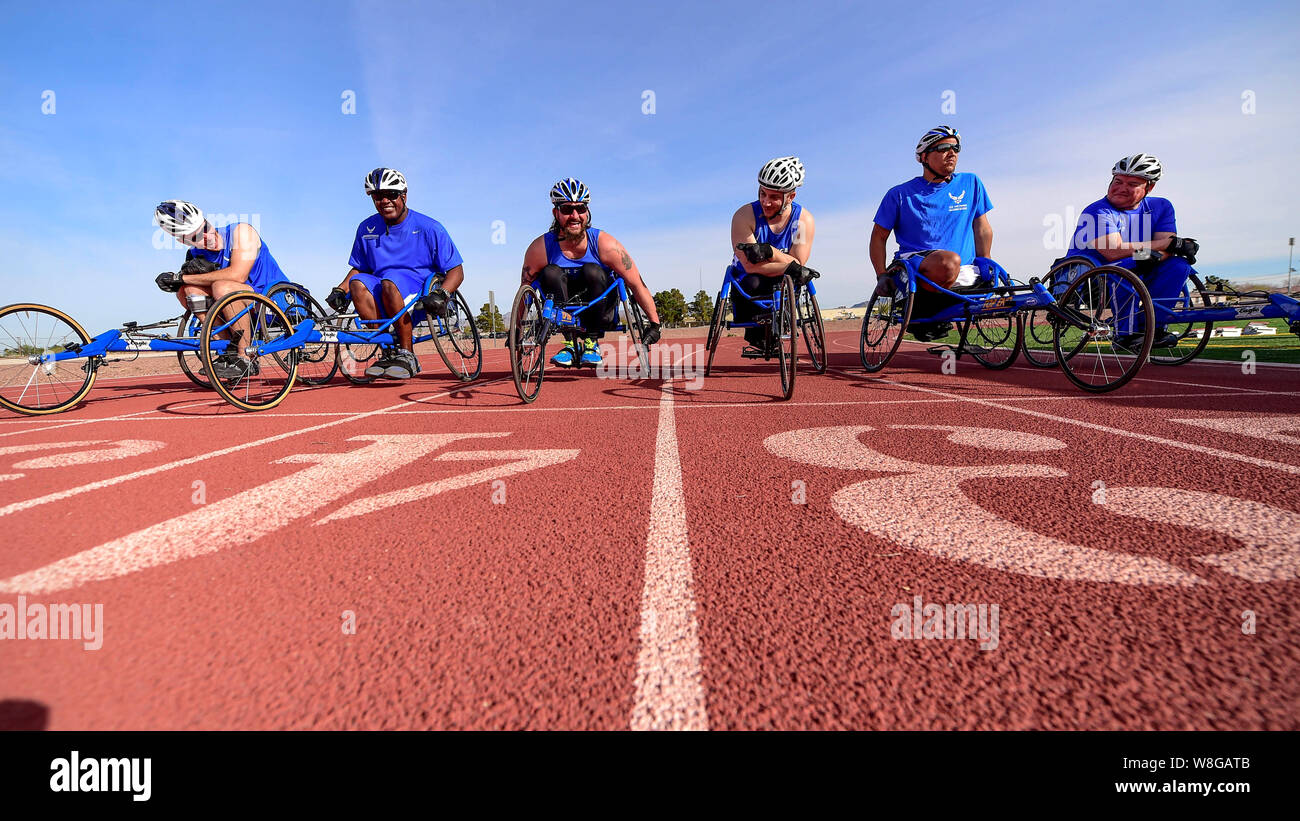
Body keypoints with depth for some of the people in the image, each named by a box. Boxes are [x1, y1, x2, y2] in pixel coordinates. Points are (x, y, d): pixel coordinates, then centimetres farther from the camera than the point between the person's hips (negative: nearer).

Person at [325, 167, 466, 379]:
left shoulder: (429, 228, -3)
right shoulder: (366, 228, 10)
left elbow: (456, 270, -6)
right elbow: (358, 268, 20)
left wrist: (441, 295, -25)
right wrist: (339, 290, 1)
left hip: (420, 299, -4)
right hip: (383, 303, 5)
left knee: (390, 281, -33)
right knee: (358, 283, -25)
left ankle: (408, 355, -24)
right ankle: (388, 352, -18)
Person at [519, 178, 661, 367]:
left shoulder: (604, 244, -17)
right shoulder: (540, 248, -15)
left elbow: (637, 284, -12)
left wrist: (654, 324, -12)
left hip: (601, 312, -1)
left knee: (593, 271, -28)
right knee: (550, 273, -26)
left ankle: (591, 342, -19)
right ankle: (571, 343, -24)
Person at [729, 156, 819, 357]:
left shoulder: (804, 220, -10)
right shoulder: (744, 215, -18)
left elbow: (798, 264, -19)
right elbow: (750, 266, -26)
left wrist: (769, 251, -36)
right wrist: (791, 267, -35)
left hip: (781, 284, 2)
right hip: (747, 287, -1)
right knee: (752, 282, -35)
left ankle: (774, 333, -8)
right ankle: (754, 338, -13)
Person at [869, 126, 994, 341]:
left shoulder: (970, 184, 15)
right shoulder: (900, 194, 7)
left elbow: (982, 229, 17)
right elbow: (879, 236, 8)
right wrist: (882, 275, -5)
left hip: (962, 274, 5)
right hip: (912, 263, -5)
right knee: (949, 261, -37)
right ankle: (918, 314, -12)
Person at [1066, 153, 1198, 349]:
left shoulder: (1161, 207, 8)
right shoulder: (1097, 212, -12)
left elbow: (1167, 250, -3)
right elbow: (1113, 251, -25)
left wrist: (1153, 257, -28)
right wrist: (1171, 243, -17)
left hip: (1129, 284, 6)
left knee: (1179, 264, -12)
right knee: (1129, 266, -32)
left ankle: (1153, 326, -10)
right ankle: (1127, 332, -22)